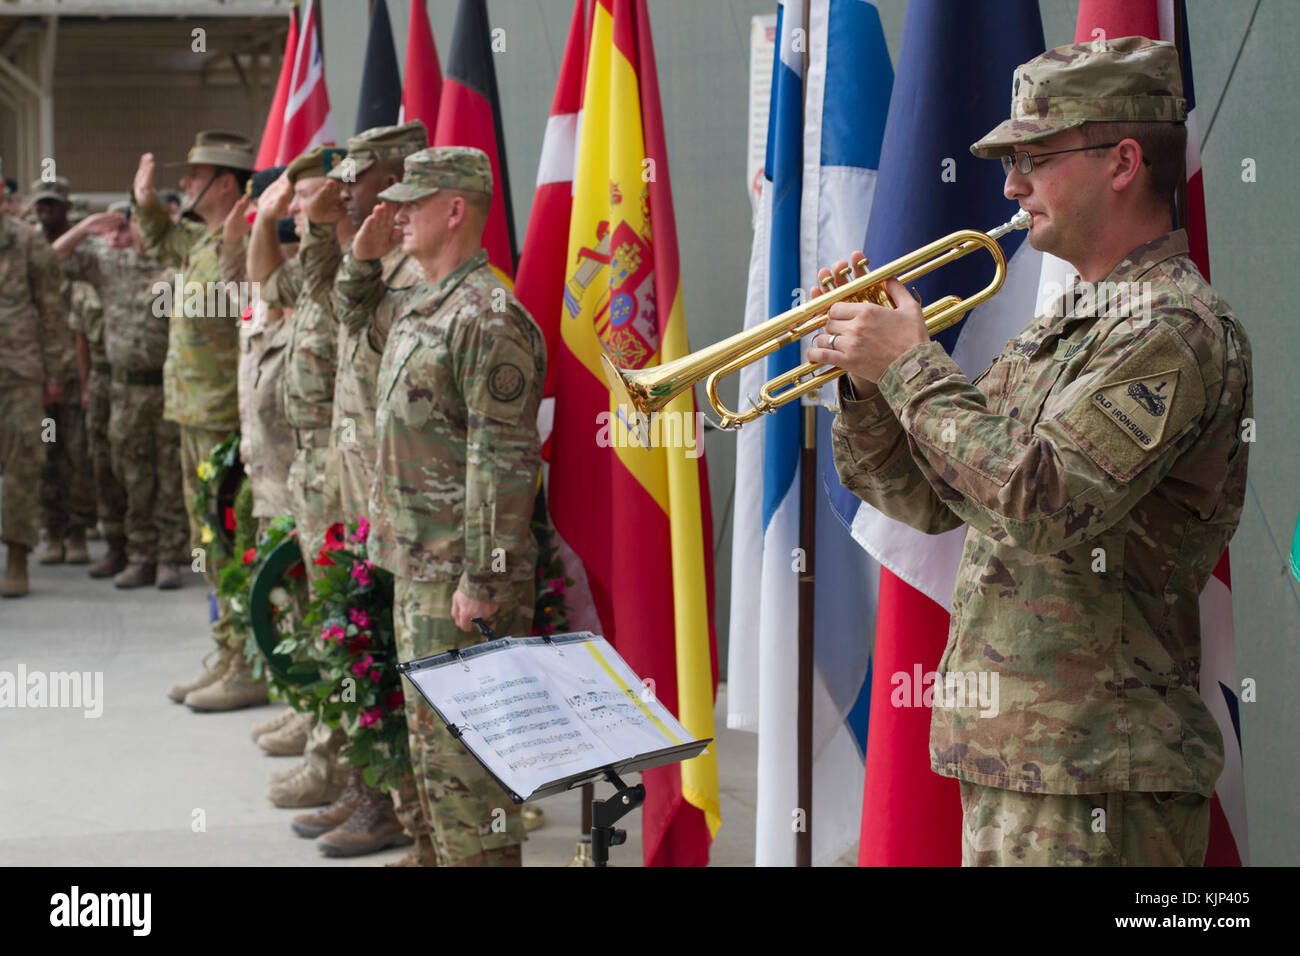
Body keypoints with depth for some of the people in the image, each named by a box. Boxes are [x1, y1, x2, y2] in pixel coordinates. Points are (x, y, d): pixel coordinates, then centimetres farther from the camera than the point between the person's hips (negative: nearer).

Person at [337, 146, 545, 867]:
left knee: (462, 746, -5)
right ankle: (450, 853, 30)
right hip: (415, 565, 10)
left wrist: (481, 582, -22)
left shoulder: (489, 318, -18)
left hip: (459, 577, -10)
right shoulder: (416, 306, 13)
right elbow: (356, 312, 37)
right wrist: (363, 256, 16)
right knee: (430, 735, 18)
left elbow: (502, 463, -22)